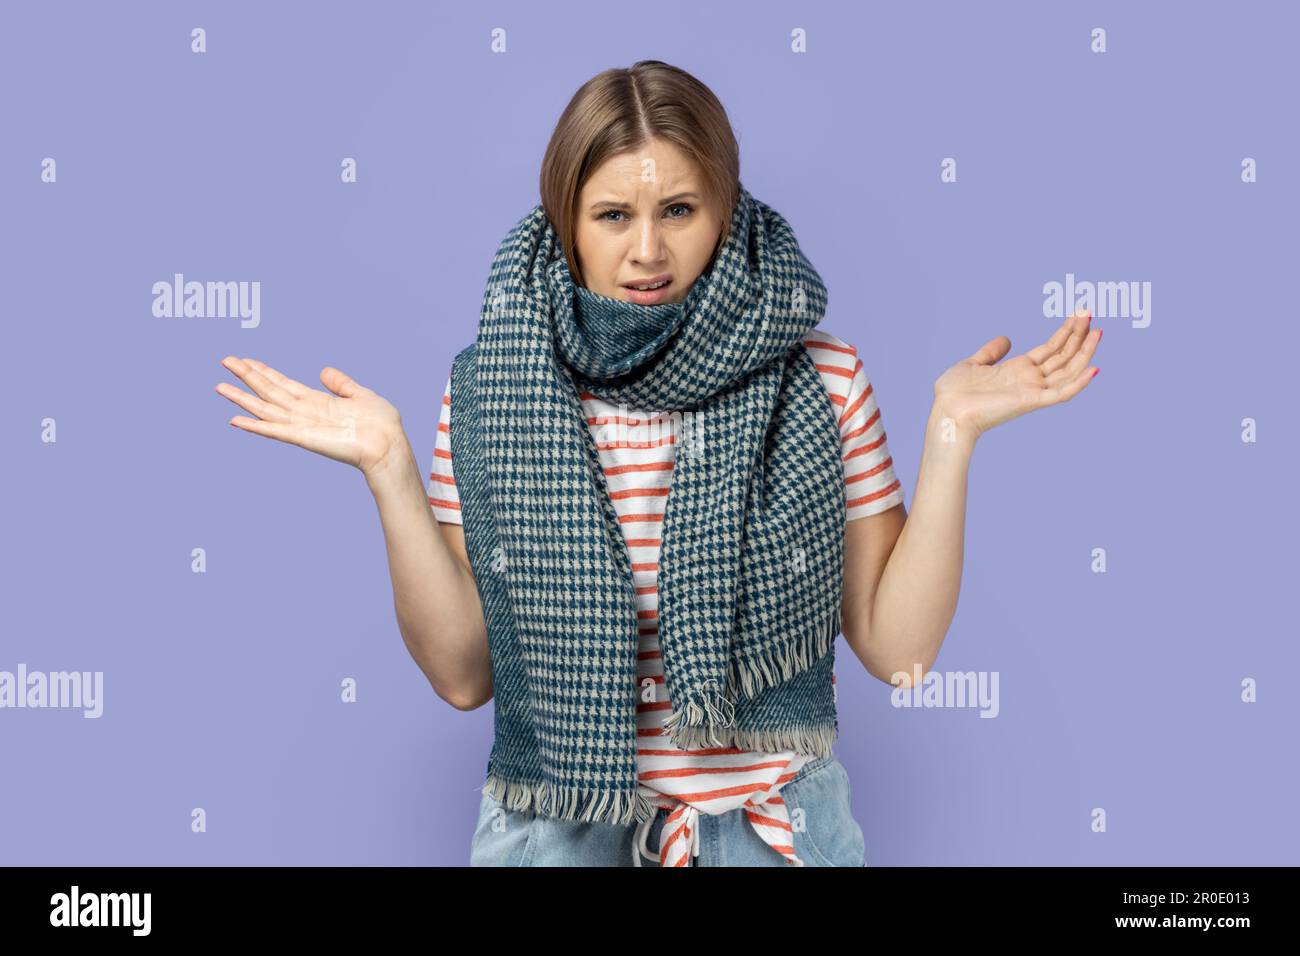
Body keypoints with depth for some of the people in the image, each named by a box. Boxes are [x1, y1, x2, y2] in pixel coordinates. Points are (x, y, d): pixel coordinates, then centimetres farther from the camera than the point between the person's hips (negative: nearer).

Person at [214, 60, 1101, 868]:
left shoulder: (821, 379, -7)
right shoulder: (493, 385, -7)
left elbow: (897, 646, -7)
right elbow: (462, 674, -7)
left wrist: (951, 433, -15)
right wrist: (389, 468, -16)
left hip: (771, 823, 0)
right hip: (556, 823, 0)